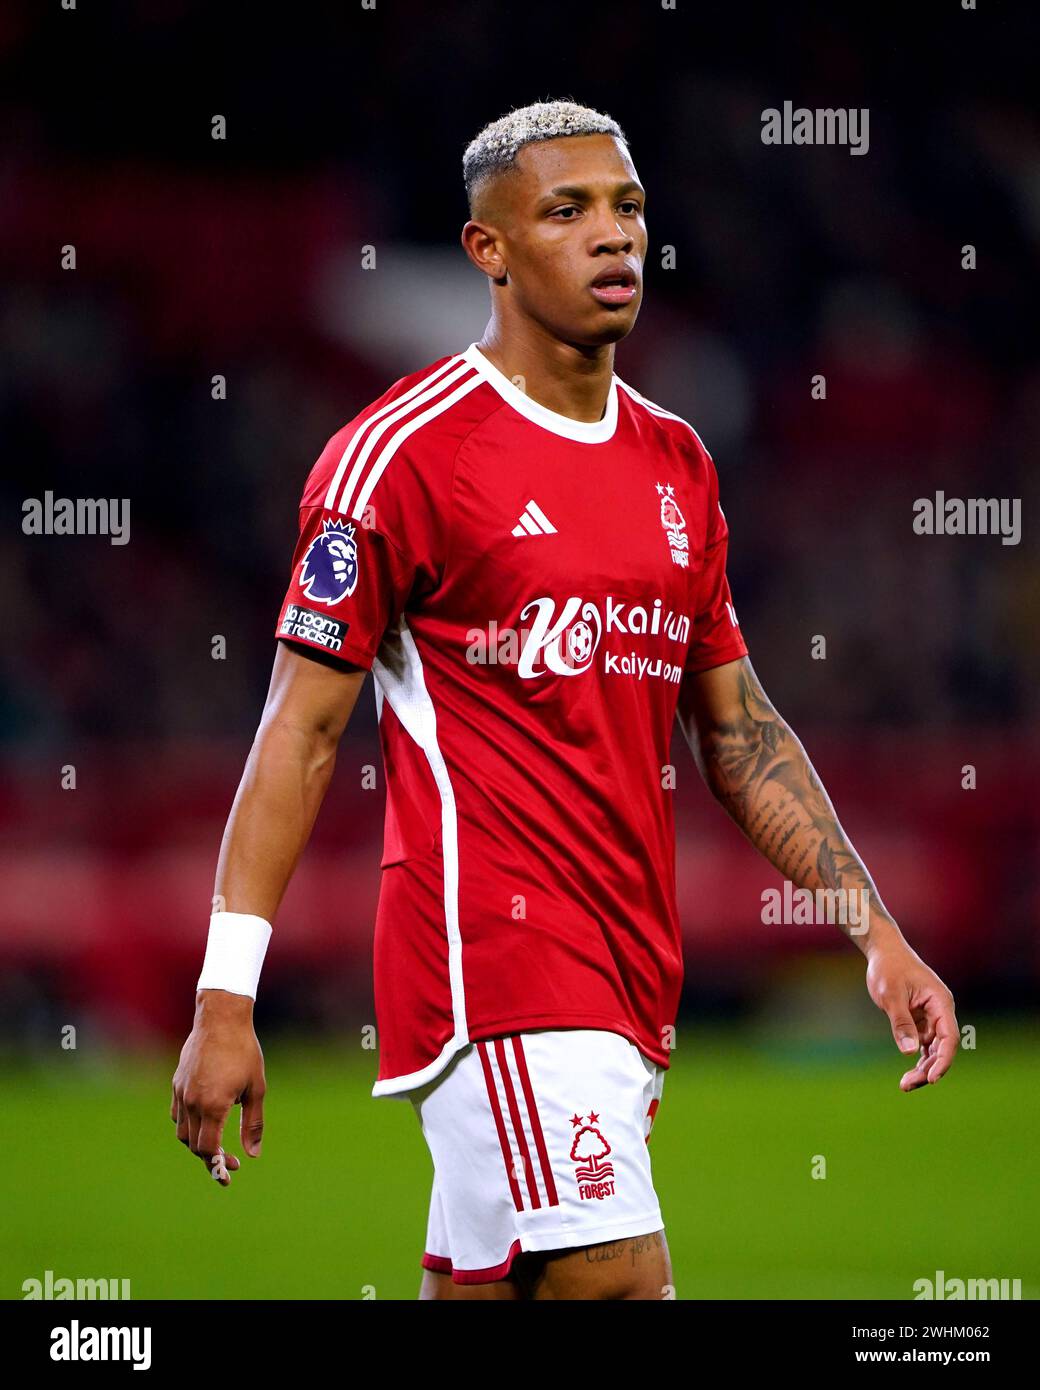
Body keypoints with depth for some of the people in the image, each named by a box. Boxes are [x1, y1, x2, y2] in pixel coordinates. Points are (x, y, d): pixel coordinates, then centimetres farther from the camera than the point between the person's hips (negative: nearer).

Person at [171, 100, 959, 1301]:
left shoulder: (677, 466, 15)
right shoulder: (402, 453, -6)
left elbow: (737, 731, 21)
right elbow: (301, 731, -6)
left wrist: (876, 933, 13)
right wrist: (223, 999, -10)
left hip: (632, 965, 7)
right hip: (490, 942, -7)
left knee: (479, 1284, 8)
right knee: (616, 1279, -18)